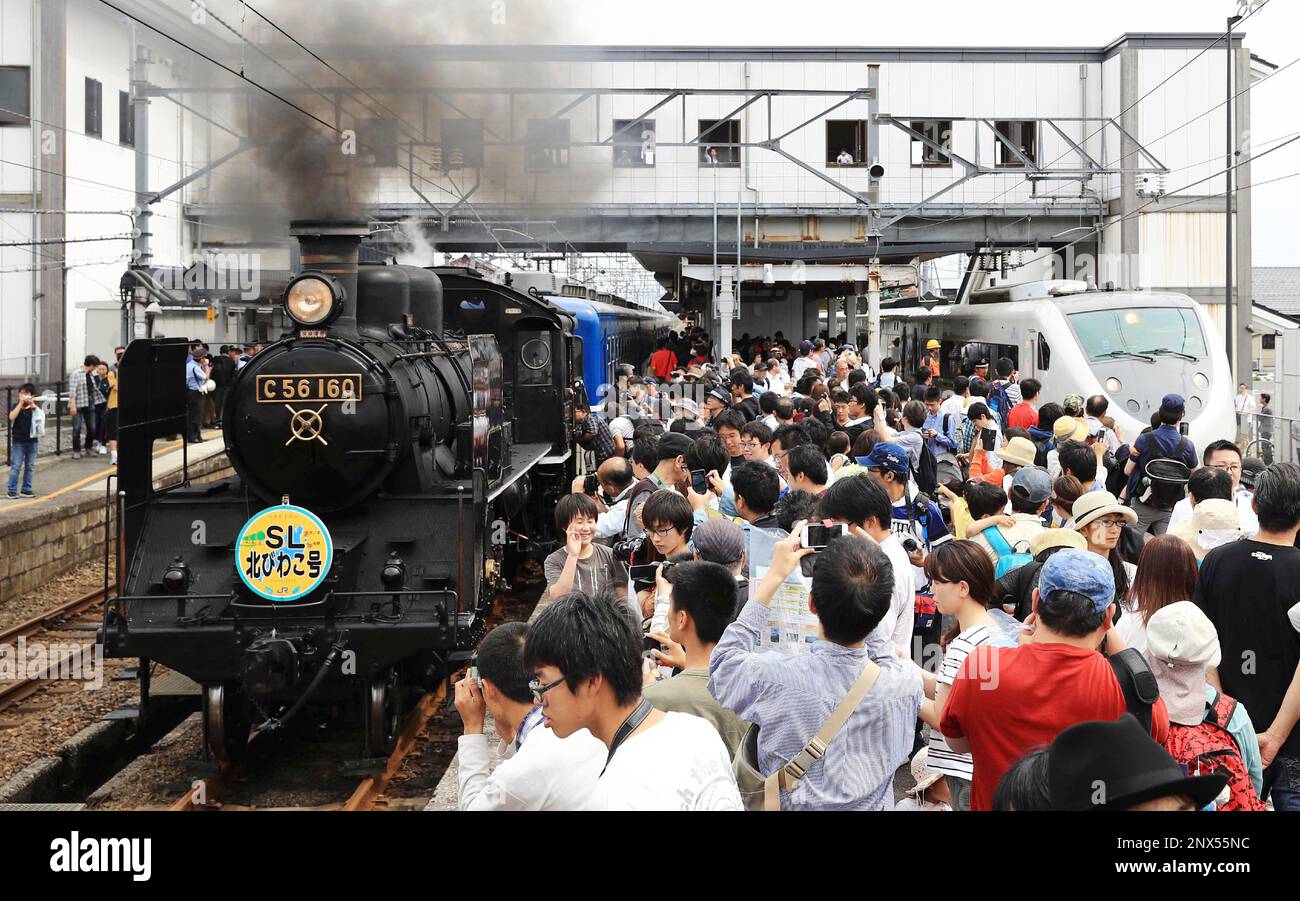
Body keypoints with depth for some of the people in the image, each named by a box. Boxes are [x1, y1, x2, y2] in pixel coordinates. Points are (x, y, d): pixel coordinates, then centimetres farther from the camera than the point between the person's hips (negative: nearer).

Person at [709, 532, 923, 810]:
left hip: (790, 804, -1)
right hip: (873, 804, 1)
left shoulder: (770, 679, -30)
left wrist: (773, 577, -7)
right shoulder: (907, 683, -25)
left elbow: (722, 661, -8)